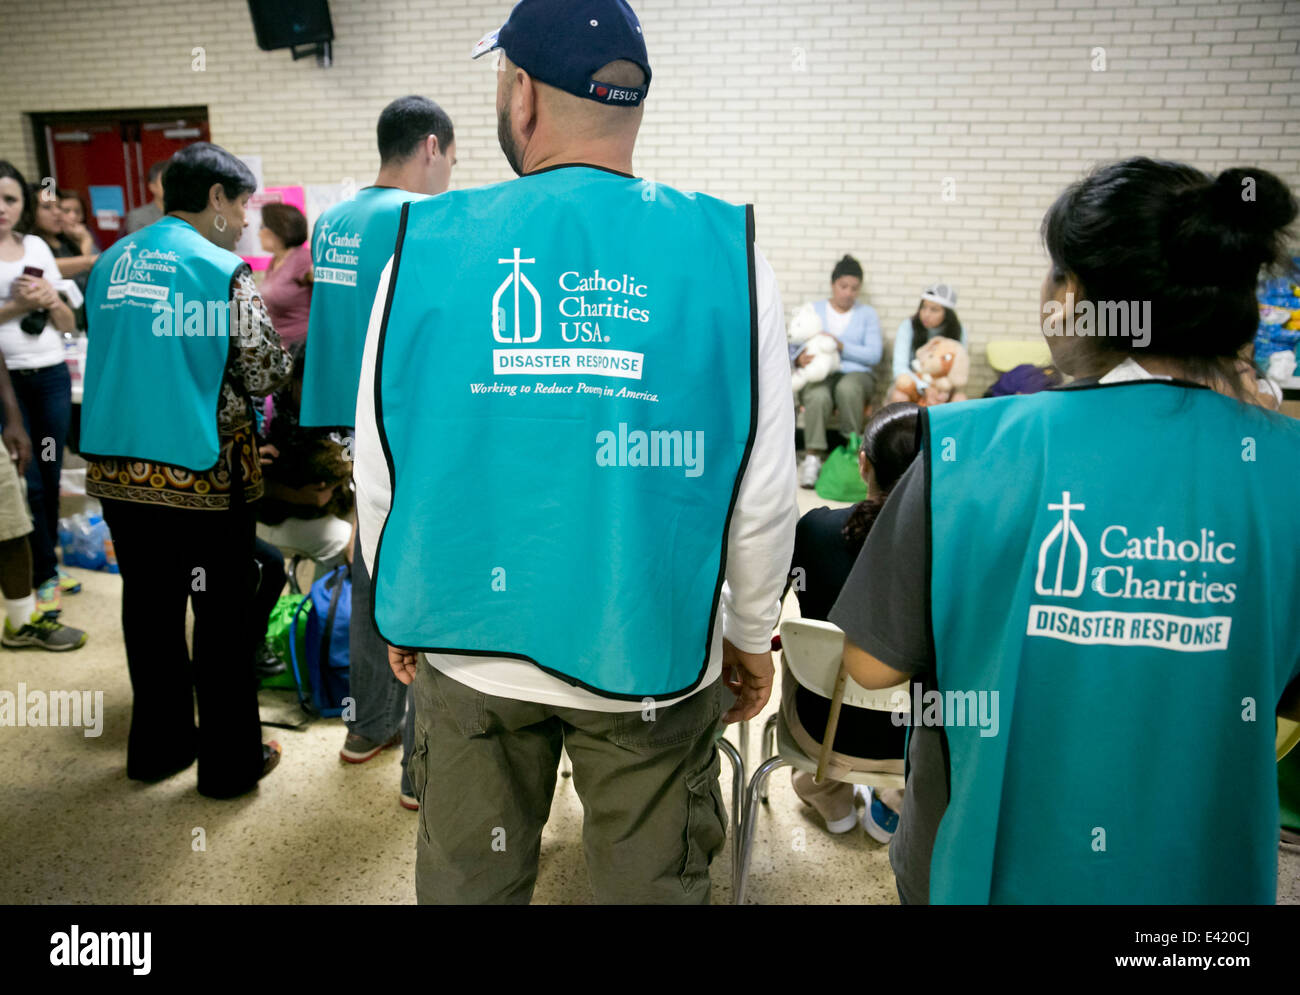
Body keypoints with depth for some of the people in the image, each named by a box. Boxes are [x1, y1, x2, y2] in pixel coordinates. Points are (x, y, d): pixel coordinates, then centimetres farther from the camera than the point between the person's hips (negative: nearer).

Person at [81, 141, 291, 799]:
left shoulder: (111, 263, 9)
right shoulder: (225, 271, -11)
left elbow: (113, 356, 17)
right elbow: (263, 374, -12)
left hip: (118, 468, 6)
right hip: (202, 474, -6)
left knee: (148, 608, 17)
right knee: (222, 619, 6)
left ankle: (157, 747, 32)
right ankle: (230, 763, 18)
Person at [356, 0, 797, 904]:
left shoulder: (427, 242, -6)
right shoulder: (725, 251, -8)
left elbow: (380, 469, 0)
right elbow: (763, 490, -6)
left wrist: (401, 613, 15)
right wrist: (752, 635, 9)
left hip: (468, 646, 2)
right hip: (651, 653, -1)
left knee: (466, 878, 21)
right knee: (651, 881, 18)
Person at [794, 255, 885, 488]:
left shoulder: (868, 314, 15)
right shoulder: (812, 310, 17)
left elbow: (874, 355, 2)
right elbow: (794, 344, 8)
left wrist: (841, 345, -12)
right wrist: (800, 357, -17)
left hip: (856, 374, 0)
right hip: (819, 375, 0)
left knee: (847, 388, -38)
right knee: (818, 397, -37)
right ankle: (813, 458, -35)